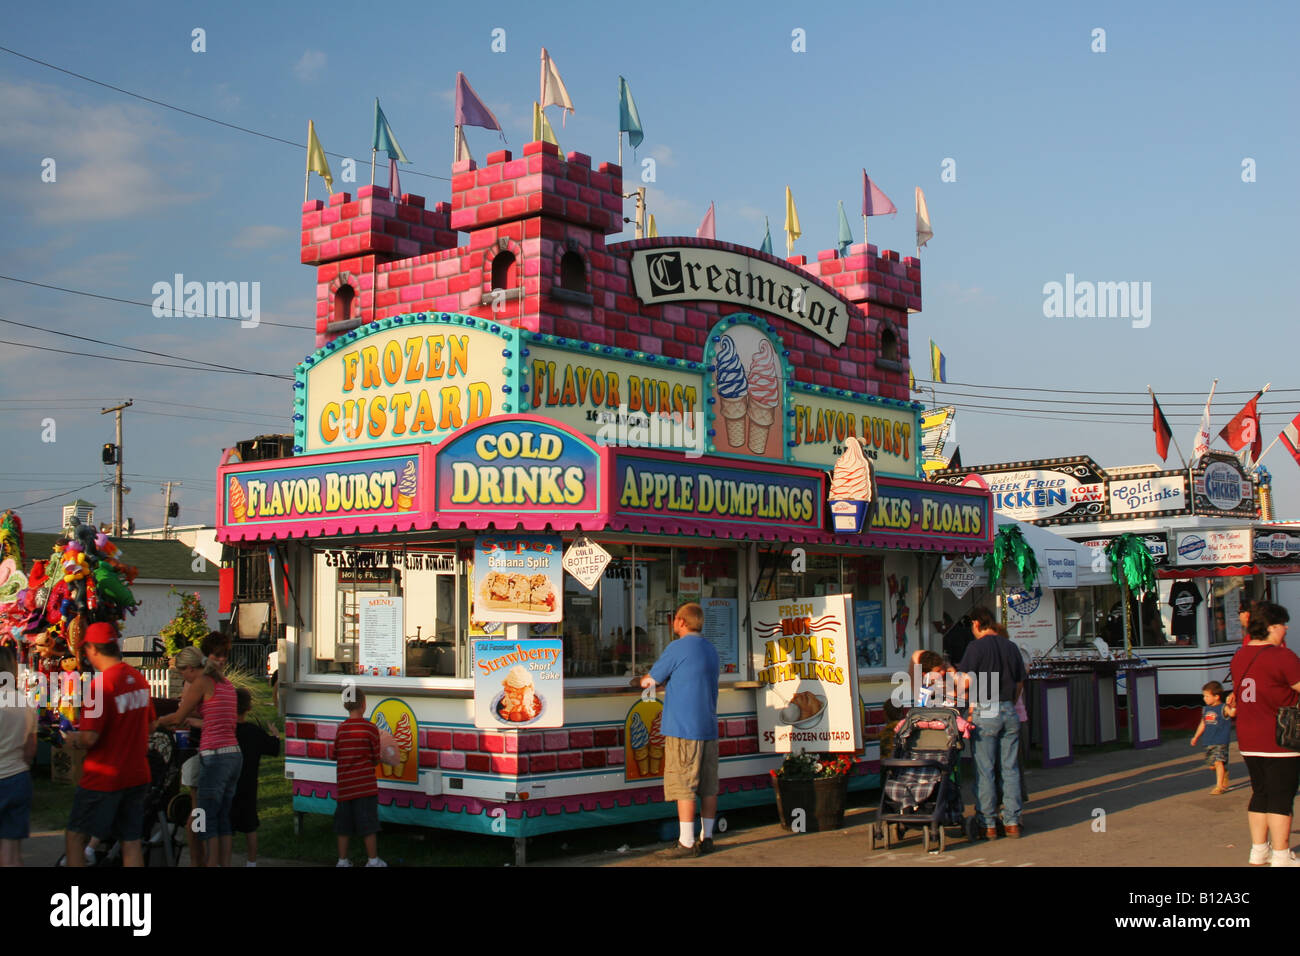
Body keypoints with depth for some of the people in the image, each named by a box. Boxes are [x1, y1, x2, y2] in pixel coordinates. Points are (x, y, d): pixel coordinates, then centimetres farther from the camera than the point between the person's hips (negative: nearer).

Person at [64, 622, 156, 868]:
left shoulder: (101, 684, -18)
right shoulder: (139, 678, 5)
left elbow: (90, 738, -20)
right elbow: (149, 724, 16)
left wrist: (72, 740, 0)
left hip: (104, 778, -7)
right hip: (137, 774, 7)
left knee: (75, 838, 8)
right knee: (132, 842, 9)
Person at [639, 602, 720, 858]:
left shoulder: (677, 648, -9)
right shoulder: (710, 650, 15)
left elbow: (650, 680, -3)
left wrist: (644, 681, 21)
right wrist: (655, 680, 25)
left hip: (683, 728, -8)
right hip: (709, 728, 8)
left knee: (684, 788, -5)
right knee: (708, 787, 10)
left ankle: (686, 843, -4)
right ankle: (706, 838, 15)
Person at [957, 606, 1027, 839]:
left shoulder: (977, 647, -7)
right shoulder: (1011, 647, 11)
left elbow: (966, 681, -14)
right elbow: (1020, 684, 14)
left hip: (985, 712, -5)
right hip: (1010, 711, 5)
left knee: (984, 770, 1)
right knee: (1010, 769, 9)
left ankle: (988, 824, 2)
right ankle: (1012, 822, 10)